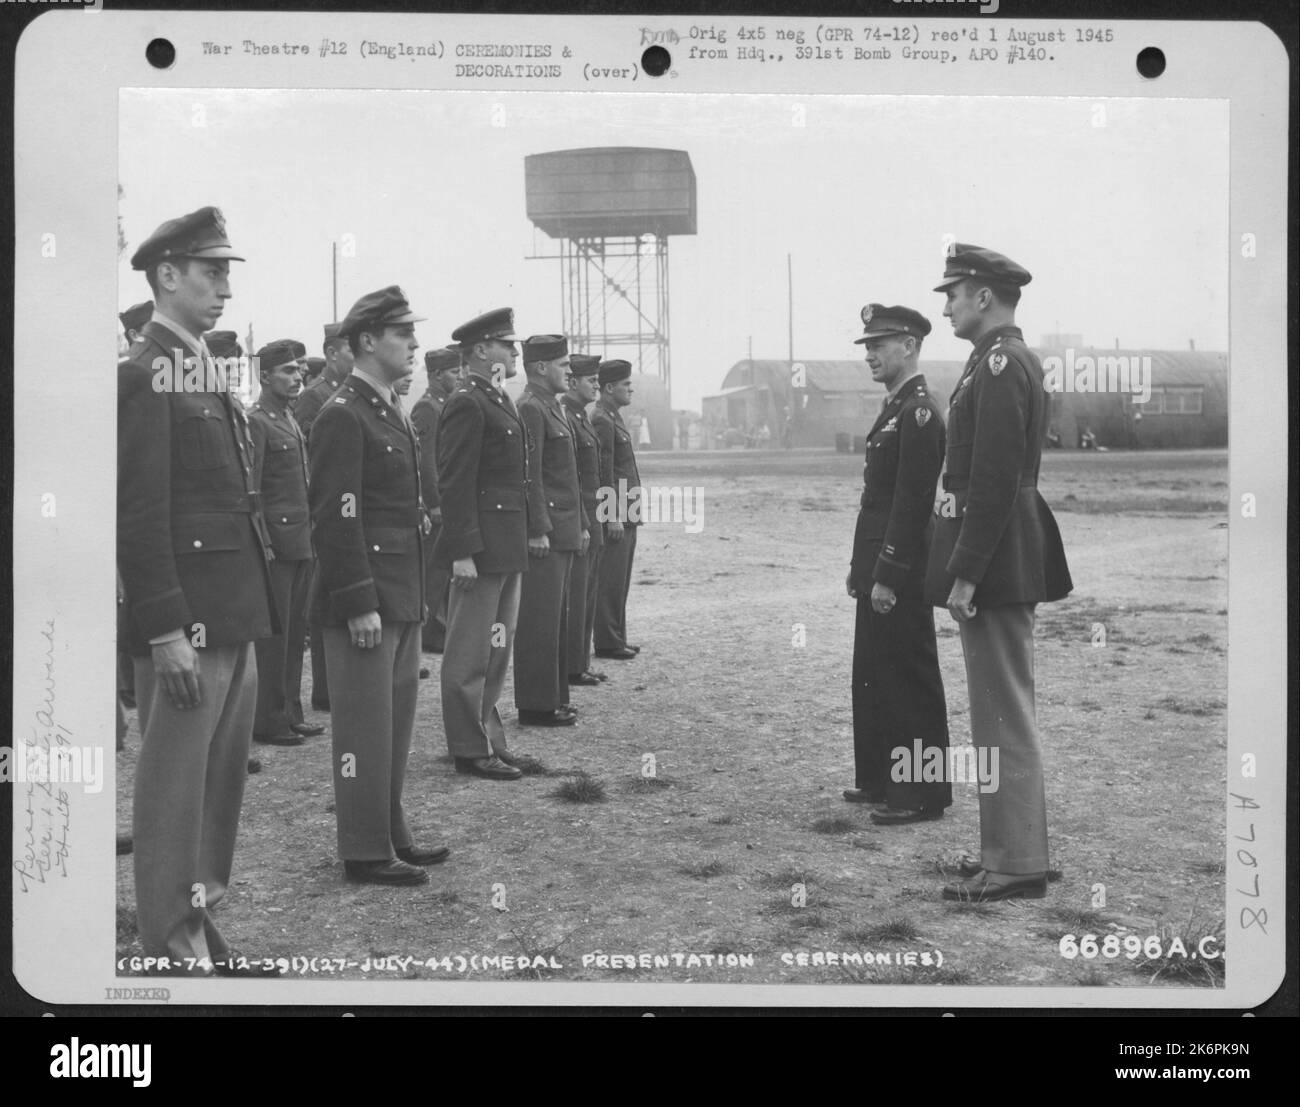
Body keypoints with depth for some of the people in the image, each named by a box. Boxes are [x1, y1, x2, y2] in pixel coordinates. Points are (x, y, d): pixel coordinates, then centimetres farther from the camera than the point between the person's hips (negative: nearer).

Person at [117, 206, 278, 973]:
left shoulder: (205, 375, 15)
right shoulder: (144, 376, -12)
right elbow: (140, 517, -17)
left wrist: (248, 612, 16)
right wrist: (166, 631, -20)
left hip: (234, 618, 9)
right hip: (187, 621, -9)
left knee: (222, 777, 16)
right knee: (176, 785, -1)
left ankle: (201, 927, 27)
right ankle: (176, 949, 8)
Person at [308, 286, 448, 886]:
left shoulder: (391, 413, 16)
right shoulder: (342, 416, -14)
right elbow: (336, 518, -19)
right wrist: (359, 604, -21)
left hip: (401, 595, 10)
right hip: (364, 597, -10)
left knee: (396, 718, 15)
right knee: (365, 724, -3)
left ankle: (391, 835, 26)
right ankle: (366, 853, 4)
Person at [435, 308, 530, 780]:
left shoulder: (497, 401, 16)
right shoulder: (467, 405, -15)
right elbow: (454, 484, -19)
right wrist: (463, 551, -22)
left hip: (506, 550, 10)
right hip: (482, 547, -10)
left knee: (496, 651, 15)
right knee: (471, 654, -1)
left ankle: (487, 737, 24)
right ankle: (470, 750, 4)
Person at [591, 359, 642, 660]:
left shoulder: (613, 419, 17)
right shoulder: (602, 420, -14)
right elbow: (604, 472, -19)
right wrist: (614, 517, -21)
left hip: (624, 515, 10)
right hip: (615, 516, -10)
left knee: (619, 582, 12)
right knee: (611, 582, -6)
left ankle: (616, 639, 17)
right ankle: (607, 643, -2)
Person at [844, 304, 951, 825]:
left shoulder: (919, 412, -15)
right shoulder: (894, 409, 15)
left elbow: (911, 502, -20)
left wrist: (888, 576, -21)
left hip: (900, 574, -10)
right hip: (877, 570, 10)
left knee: (910, 681, -3)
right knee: (873, 677, 16)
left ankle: (922, 793, 4)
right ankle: (880, 778, 26)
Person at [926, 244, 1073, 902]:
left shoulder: (999, 365, -16)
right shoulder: (1012, 360, 16)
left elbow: (993, 480, -22)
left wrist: (965, 573, -22)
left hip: (995, 561, -11)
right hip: (1012, 563, 11)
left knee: (1003, 715, -6)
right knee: (1006, 711, 16)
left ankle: (1016, 865, 0)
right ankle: (1011, 845, 26)